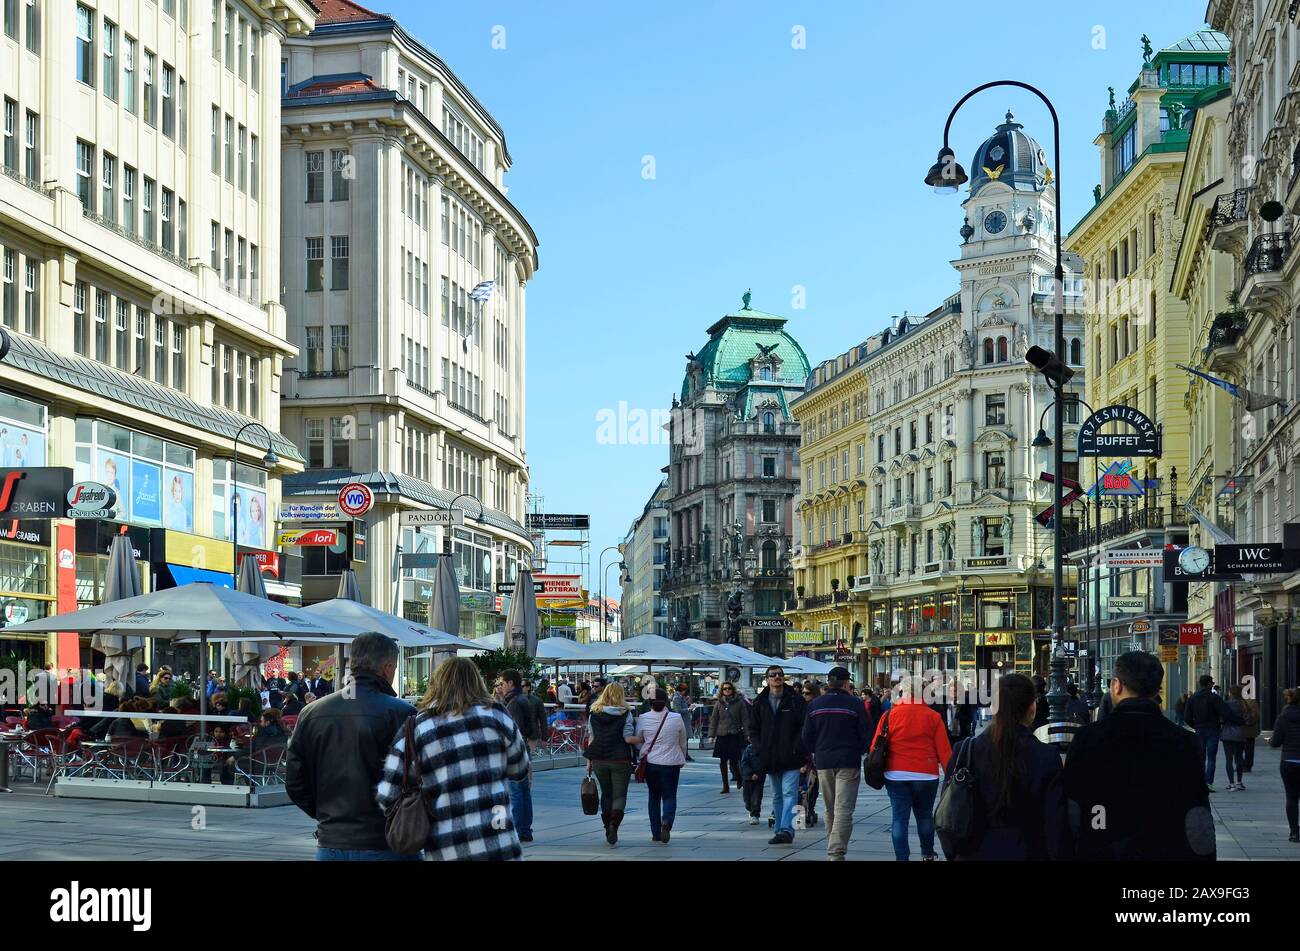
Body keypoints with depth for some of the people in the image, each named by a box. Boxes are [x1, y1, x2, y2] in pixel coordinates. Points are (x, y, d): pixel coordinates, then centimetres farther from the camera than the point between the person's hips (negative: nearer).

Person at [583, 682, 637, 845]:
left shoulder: (594, 714, 4)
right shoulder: (625, 714, -4)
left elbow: (591, 739, 5)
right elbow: (628, 739, -10)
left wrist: (589, 762, 10)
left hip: (599, 760, 3)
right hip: (620, 760, -3)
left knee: (606, 795, 17)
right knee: (619, 795, 2)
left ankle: (608, 830, 19)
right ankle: (614, 825, -22)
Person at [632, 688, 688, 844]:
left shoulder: (643, 719, -6)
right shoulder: (676, 719, -5)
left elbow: (637, 741, 5)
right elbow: (683, 743, 7)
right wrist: (682, 759, 23)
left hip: (650, 762, 1)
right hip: (671, 762, -1)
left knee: (654, 797, 14)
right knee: (670, 796, 6)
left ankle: (656, 833, 15)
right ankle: (667, 821, -22)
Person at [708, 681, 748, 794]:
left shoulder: (739, 702, 1)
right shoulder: (719, 703, 7)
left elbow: (745, 719, 2)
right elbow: (713, 719, 10)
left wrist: (747, 734, -4)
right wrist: (711, 735, 3)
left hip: (735, 735, -3)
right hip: (722, 735, 3)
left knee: (734, 761, -8)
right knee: (723, 761, 4)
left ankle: (739, 778, 22)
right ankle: (725, 785, 14)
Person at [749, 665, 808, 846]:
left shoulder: (796, 701, 0)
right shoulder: (760, 704, 9)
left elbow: (804, 727, -2)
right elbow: (754, 730, 12)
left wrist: (798, 750, -12)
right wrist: (759, 751, -1)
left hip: (791, 757, -4)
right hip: (770, 759, 4)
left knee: (789, 793, -13)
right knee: (777, 796, 11)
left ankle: (786, 829, -21)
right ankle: (781, 831, 17)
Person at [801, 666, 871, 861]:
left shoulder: (815, 704, 5)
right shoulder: (855, 704, -6)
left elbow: (807, 736, 8)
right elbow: (867, 734, -4)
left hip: (823, 763, 4)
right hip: (848, 763, -4)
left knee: (830, 810, 17)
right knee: (843, 810, -8)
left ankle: (833, 850, 23)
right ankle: (836, 853, -18)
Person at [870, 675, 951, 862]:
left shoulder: (889, 716, -1)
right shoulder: (933, 717, -2)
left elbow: (875, 746, 0)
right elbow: (944, 749, -4)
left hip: (896, 775, 0)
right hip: (925, 775, 0)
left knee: (899, 817, 1)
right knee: (924, 815, 17)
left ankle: (902, 857, -4)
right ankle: (927, 855, 26)